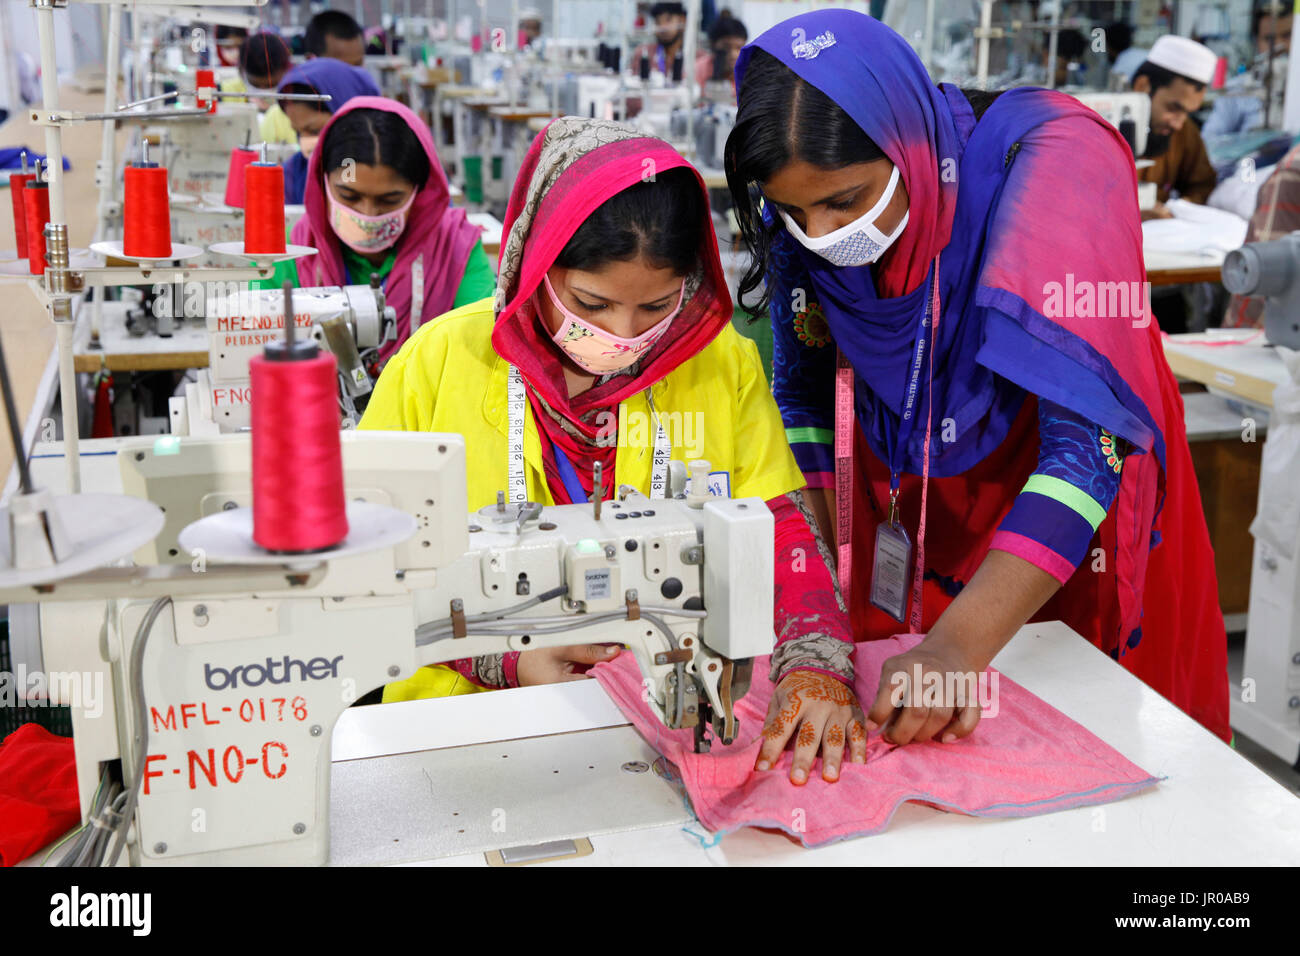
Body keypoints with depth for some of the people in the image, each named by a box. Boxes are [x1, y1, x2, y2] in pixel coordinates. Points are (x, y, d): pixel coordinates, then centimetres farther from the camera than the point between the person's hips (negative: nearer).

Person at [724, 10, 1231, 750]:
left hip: (1065, 522, -3)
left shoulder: (1050, 157, -30)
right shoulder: (798, 216, -17)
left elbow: (1092, 433, -36)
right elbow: (805, 400, -3)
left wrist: (961, 646, -44)